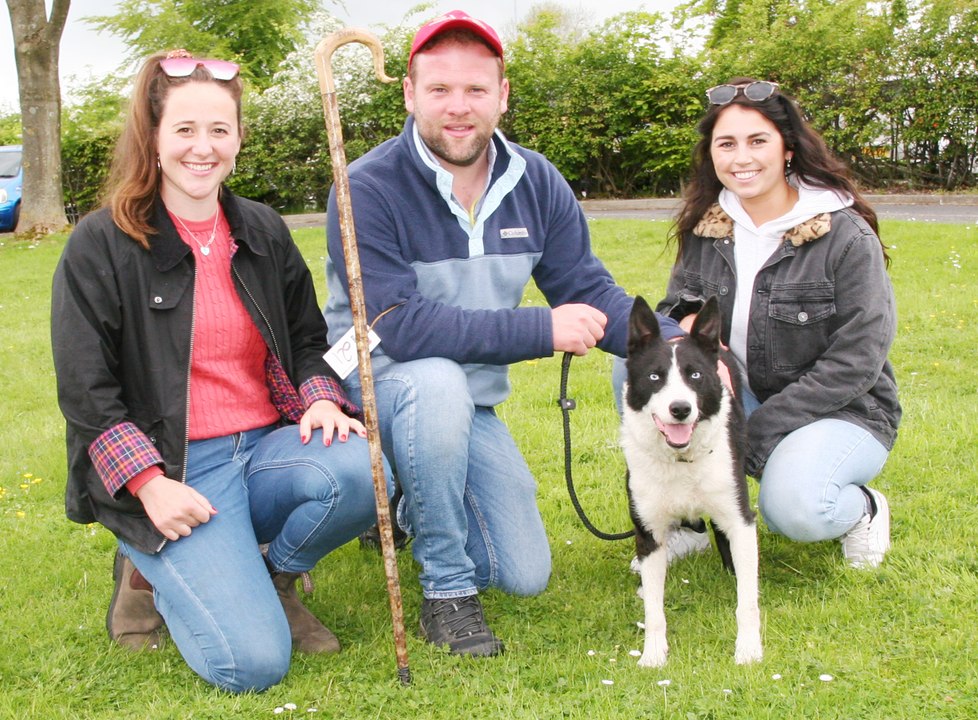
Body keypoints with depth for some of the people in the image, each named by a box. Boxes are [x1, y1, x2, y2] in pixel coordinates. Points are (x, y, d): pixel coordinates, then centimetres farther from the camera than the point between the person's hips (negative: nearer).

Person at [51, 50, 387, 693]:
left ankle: (273, 578, 2)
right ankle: (152, 572, 11)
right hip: (170, 469, -5)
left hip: (268, 445, 5)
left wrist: (322, 398, -5)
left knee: (360, 472, -30)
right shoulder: (101, 246, -4)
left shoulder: (263, 231, 11)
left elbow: (307, 339, 18)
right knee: (254, 663, -21)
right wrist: (149, 483, -16)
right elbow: (85, 391, -6)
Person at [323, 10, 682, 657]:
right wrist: (543, 330, -29)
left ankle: (409, 508, 31)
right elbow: (399, 327, -29)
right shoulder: (367, 190, -21)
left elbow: (591, 291, -2)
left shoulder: (537, 183, -4)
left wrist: (676, 343, -22)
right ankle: (446, 587, -19)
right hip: (374, 385, -5)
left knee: (526, 575, 3)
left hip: (470, 406, 5)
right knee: (438, 382, -40)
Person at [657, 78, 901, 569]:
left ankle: (863, 508, 3)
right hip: (736, 399, 5)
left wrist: (756, 435, -21)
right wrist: (688, 323, -22)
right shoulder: (706, 227, -1)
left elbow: (856, 362, -17)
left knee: (794, 509, -35)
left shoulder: (846, 236, -16)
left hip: (840, 413, -5)